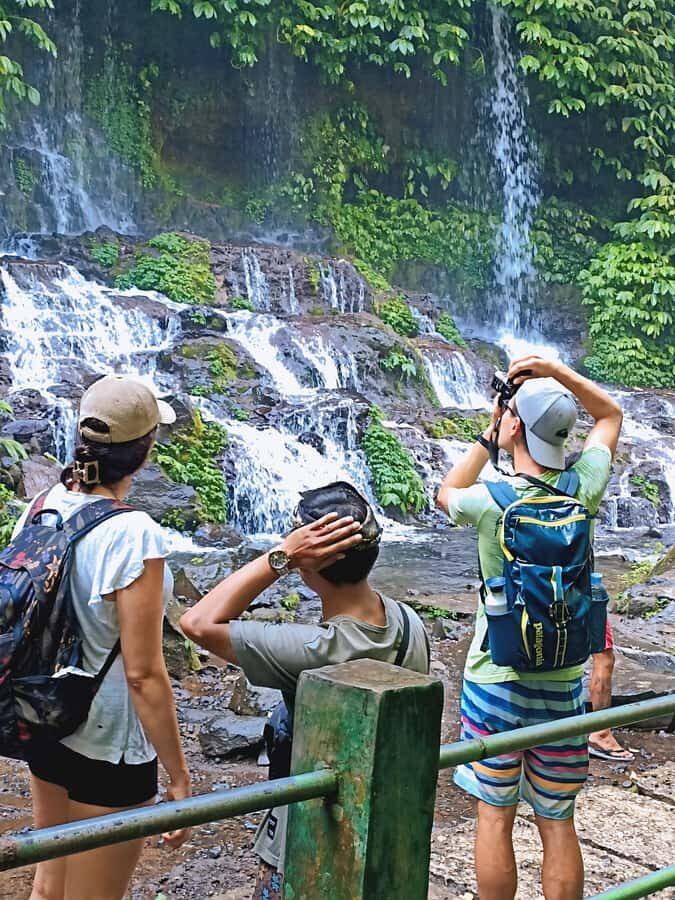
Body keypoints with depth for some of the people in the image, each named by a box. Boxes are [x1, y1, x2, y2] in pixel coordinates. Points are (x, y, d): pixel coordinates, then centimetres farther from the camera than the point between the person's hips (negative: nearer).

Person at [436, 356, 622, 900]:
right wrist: (554, 371, 5)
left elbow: (447, 494, 12)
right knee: (558, 823, 12)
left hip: (496, 681, -2)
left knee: (495, 816, 10)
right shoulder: (584, 489, -6)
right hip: (563, 685, 3)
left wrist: (487, 437, 9)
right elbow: (611, 414, 13)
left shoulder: (491, 500, -14)